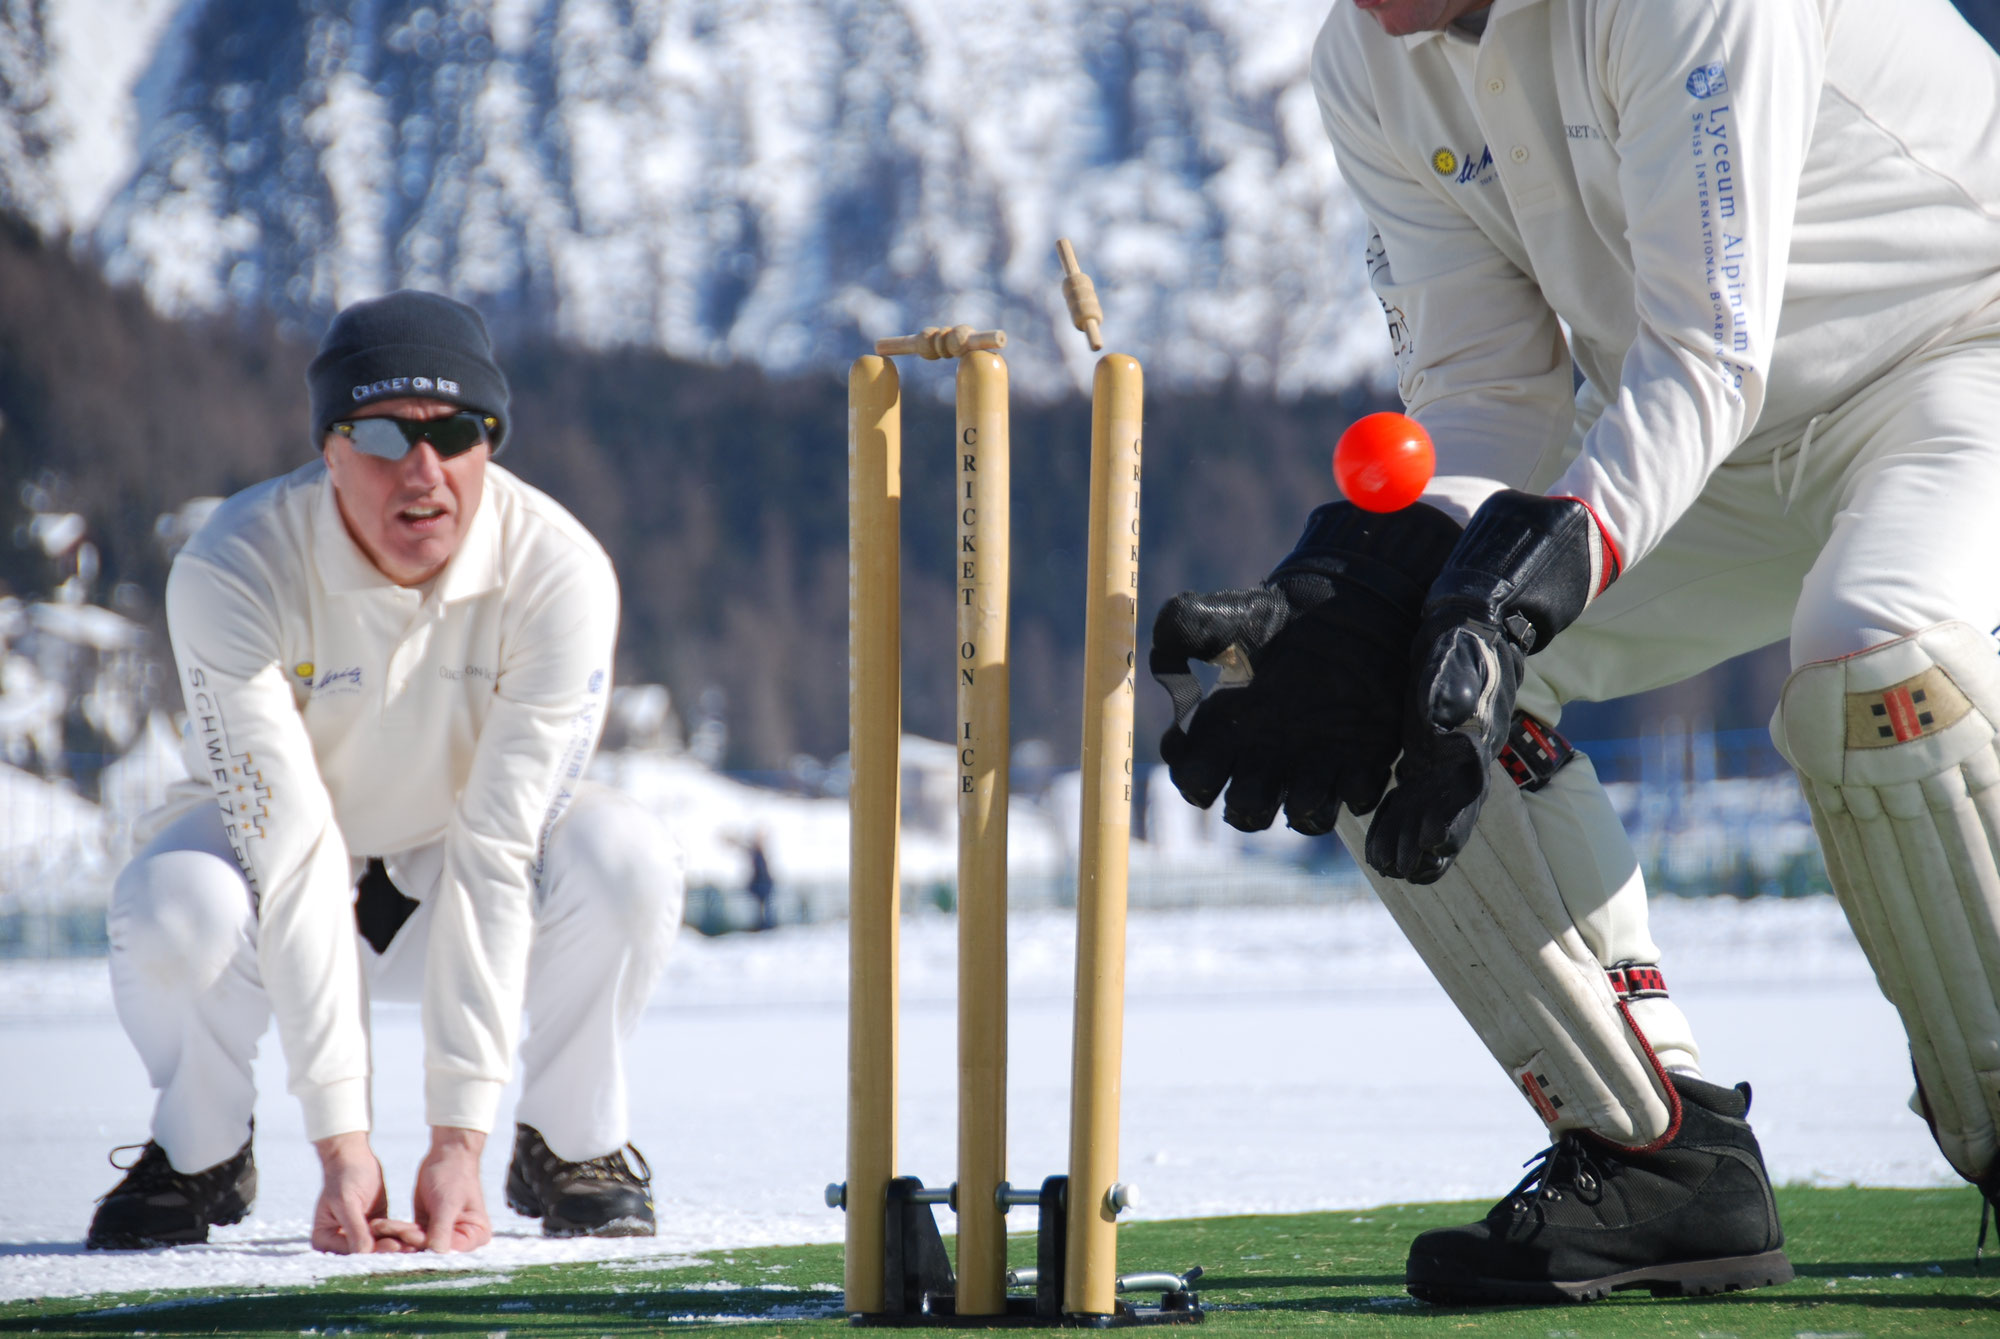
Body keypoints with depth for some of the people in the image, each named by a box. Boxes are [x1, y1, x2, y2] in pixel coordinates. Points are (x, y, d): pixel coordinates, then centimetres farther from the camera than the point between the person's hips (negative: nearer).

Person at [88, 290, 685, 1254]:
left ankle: (570, 1147, -3)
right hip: (279, 867, -1)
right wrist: (340, 1142, -37)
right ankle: (200, 1152, -2)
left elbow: (500, 850, -28)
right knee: (174, 905, -35)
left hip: (450, 875, 1)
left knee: (626, 861, -30)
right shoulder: (230, 572, -29)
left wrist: (458, 1136, -33)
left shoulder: (557, 572, -26)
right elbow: (291, 857, -32)